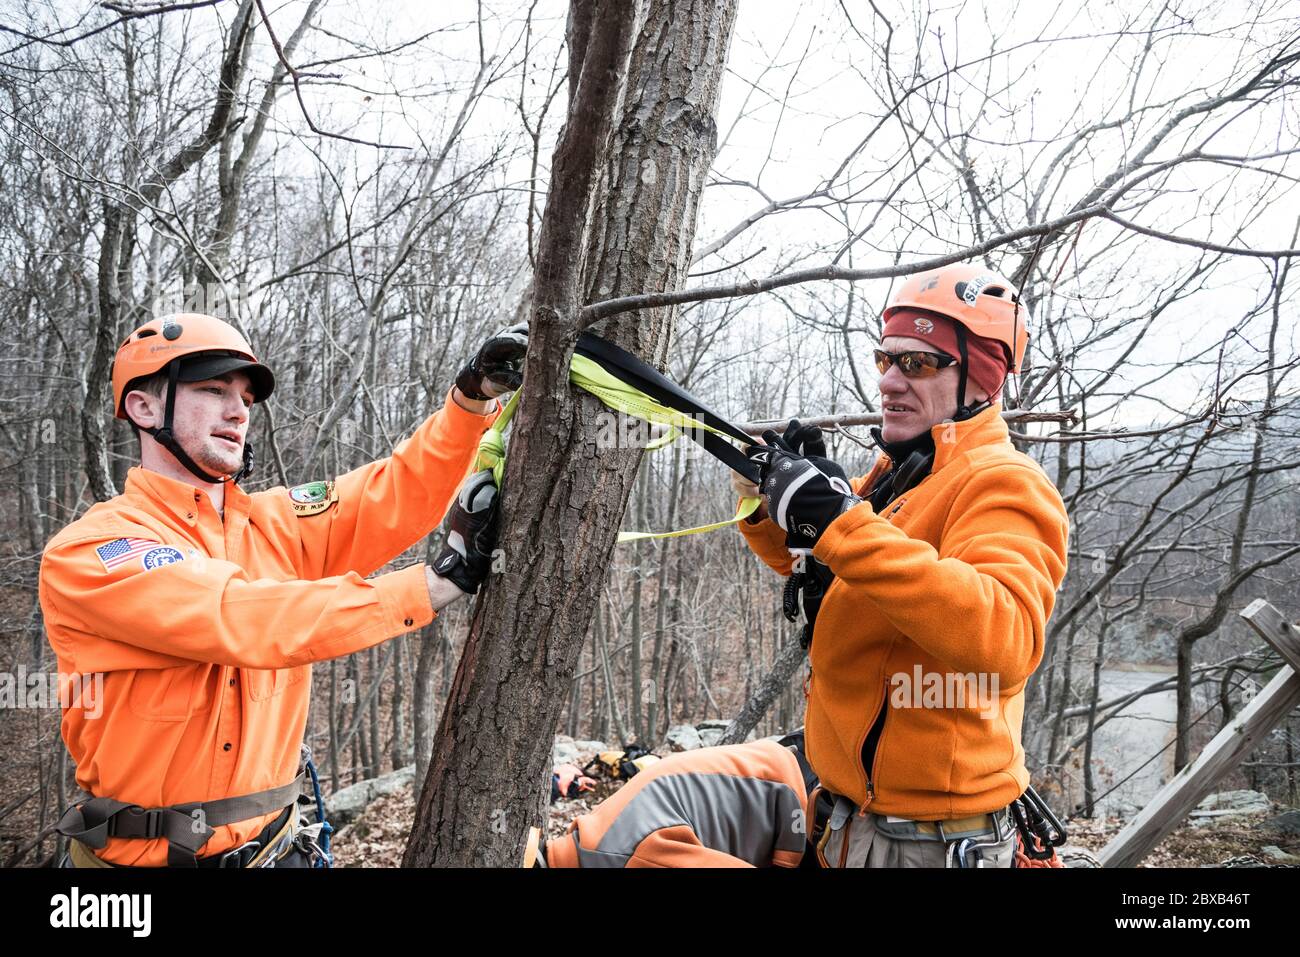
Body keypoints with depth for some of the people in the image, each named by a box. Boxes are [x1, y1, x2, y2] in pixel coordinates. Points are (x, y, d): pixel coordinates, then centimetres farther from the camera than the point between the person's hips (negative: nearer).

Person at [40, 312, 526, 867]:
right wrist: (443, 579, -28)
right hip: (140, 856, -4)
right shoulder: (87, 552, -15)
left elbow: (395, 495, -7)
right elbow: (250, 620, -28)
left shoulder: (277, 524, 1)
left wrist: (473, 395, -22)